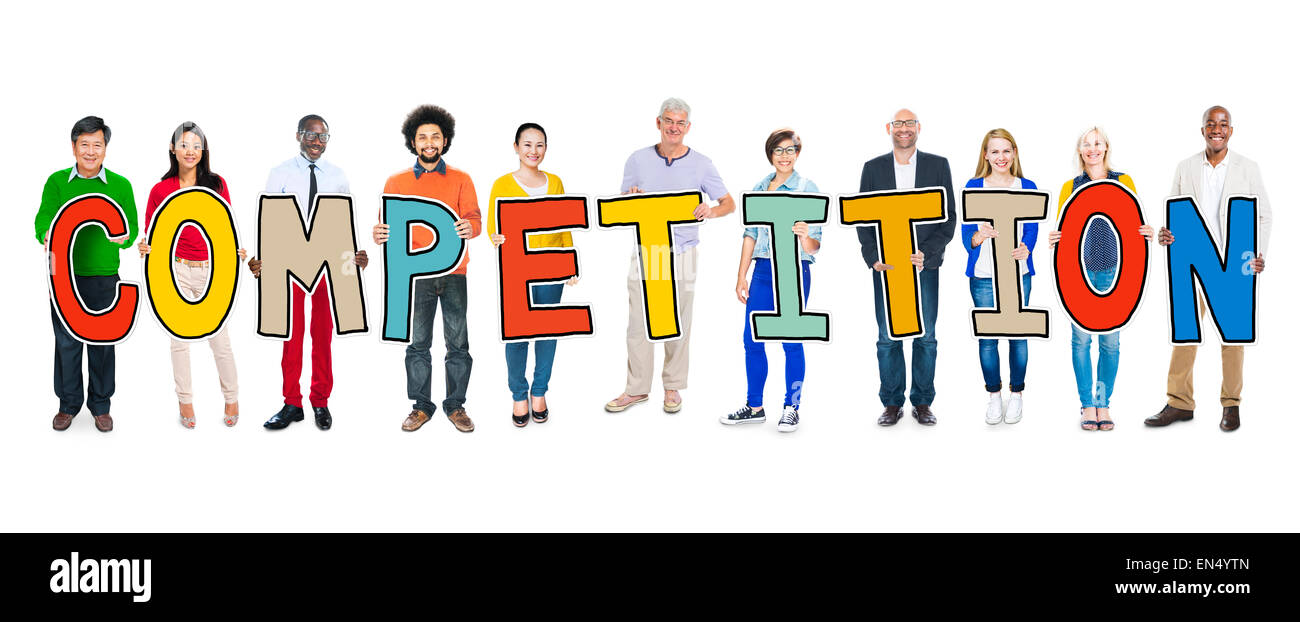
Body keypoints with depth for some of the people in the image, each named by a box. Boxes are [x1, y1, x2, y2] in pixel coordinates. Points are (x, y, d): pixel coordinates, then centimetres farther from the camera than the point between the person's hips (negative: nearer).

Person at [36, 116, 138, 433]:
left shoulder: (121, 185, 2)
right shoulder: (57, 182, 3)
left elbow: (132, 226, 2)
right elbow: (44, 217, -5)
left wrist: (123, 236, -22)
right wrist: (47, 236, -27)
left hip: (104, 276, 0)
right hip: (64, 274, 0)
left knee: (103, 341, 7)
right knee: (66, 340, 8)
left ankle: (101, 405, 22)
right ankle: (68, 403, 23)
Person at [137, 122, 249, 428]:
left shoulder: (217, 184, 4)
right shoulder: (160, 190, 2)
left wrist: (235, 251, -11)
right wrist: (145, 247, -15)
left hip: (212, 269, 0)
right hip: (176, 269, 0)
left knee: (219, 339, 2)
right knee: (180, 339, 6)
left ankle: (231, 398, 18)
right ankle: (185, 401, 18)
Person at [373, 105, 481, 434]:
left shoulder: (461, 180, 10)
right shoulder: (397, 182, 11)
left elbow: (474, 219, 2)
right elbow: (388, 223, 8)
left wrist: (470, 227, -22)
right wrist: (380, 235, -16)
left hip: (453, 271, 0)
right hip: (416, 274, 0)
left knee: (458, 343, -1)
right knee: (417, 344, 2)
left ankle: (455, 405, 11)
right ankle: (421, 406, 13)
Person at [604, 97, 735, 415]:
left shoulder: (701, 164, 1)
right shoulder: (638, 160, 4)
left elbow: (729, 203, 6)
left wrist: (711, 211, -16)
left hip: (681, 254, -1)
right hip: (644, 251, 1)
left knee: (678, 324, 4)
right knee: (638, 323, 1)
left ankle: (673, 387, 18)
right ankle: (637, 388, 12)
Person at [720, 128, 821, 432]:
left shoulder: (808, 189, -3)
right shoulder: (760, 187, 11)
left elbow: (815, 245, -8)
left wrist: (805, 238, -31)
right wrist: (741, 276, 11)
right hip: (763, 271, 5)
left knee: (791, 341, -1)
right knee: (752, 339, 5)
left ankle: (792, 408, 10)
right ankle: (754, 406, 16)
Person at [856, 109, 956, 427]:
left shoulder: (938, 165, 5)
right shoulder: (873, 168, 8)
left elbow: (949, 217, 2)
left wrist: (927, 253, -11)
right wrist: (873, 257, -8)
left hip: (925, 262, 0)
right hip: (885, 265, 0)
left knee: (925, 337, 3)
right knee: (888, 337, 2)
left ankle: (922, 403, 12)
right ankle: (892, 403, 10)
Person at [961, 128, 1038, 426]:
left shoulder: (1027, 187, 6)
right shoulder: (974, 187, 4)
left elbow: (1031, 230, 1)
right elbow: (967, 233, -1)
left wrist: (1025, 249, -22)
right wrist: (980, 236, -25)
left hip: (1018, 272, 0)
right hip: (983, 273, 0)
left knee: (1018, 334, 1)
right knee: (987, 336, 1)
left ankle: (1017, 394, 16)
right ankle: (994, 395, 15)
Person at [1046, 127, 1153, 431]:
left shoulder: (1123, 182, 8)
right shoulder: (1070, 187, 9)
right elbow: (1061, 229, 9)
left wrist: (1147, 233, -16)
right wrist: (1054, 240, -14)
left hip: (1113, 269, 0)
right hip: (1079, 269, 0)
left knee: (1110, 340, 1)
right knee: (1081, 337, -1)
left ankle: (1103, 404, 10)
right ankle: (1087, 405, 7)